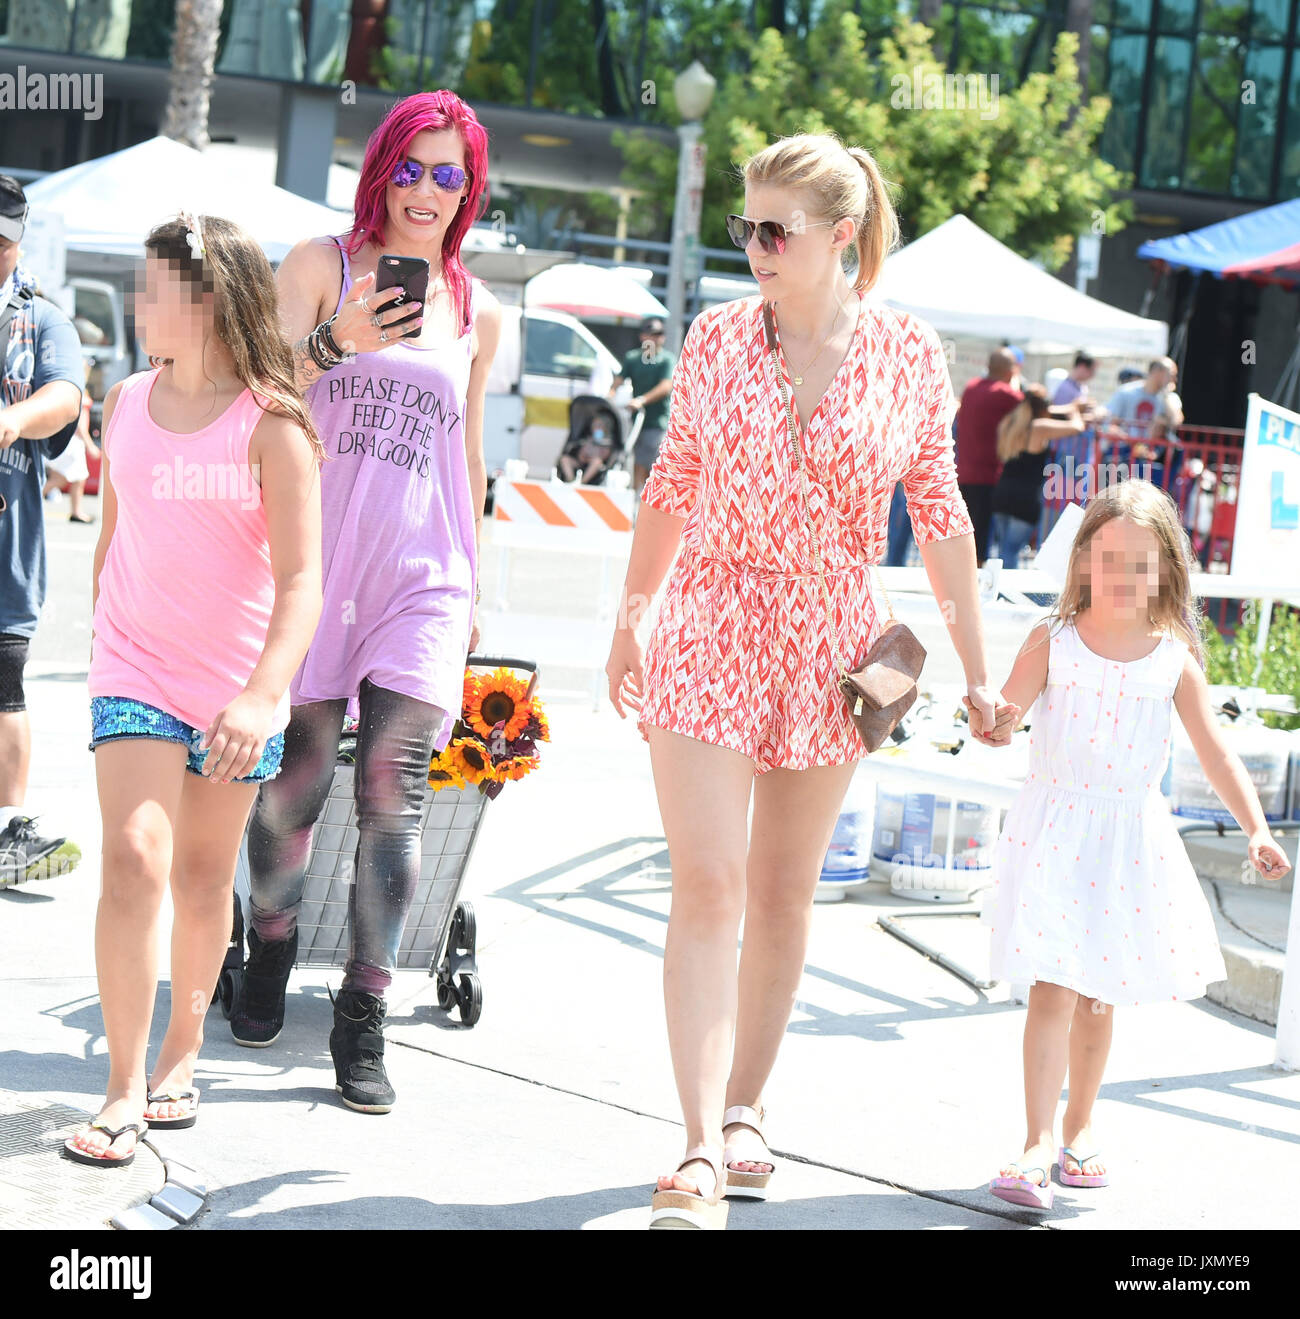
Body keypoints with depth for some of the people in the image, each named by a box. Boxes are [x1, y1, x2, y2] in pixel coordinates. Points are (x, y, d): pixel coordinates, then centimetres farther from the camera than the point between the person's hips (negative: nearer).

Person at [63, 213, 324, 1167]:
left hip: (238, 685, -2)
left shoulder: (268, 424, -13)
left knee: (205, 877, 11)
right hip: (137, 671, 2)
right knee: (134, 859, -13)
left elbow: (301, 578, -17)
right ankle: (125, 1089, -8)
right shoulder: (127, 404, 1)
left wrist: (263, 695, -29)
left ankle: (180, 1055, 31)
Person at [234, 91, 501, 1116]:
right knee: (294, 781, 2)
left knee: (393, 795, -8)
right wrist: (333, 343, -19)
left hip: (422, 577, 2)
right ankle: (271, 953, 29)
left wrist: (474, 583, 22)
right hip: (315, 558, -1)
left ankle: (363, 1021, -2)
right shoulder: (322, 264, 5)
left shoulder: (479, 313, 14)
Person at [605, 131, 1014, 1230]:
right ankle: (703, 1150, -11)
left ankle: (745, 1109, 24)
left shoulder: (908, 352, -2)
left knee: (784, 891, 9)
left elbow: (939, 511, 5)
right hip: (711, 636, -1)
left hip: (830, 653, 1)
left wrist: (976, 664, 6)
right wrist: (630, 622, 14)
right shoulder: (717, 337, -1)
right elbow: (672, 485, 10)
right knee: (707, 887, -9)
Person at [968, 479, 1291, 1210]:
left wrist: (1257, 829, -6)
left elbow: (1216, 752, 2)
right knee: (1053, 989, -10)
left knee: (1100, 994, 13)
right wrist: (988, 716, -33)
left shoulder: (1175, 661, 1)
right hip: (1055, 837, -2)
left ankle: (1080, 1125, 30)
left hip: (1131, 841, 3)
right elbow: (1004, 715, -10)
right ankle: (1039, 1142, -7)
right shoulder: (1052, 643, -4)